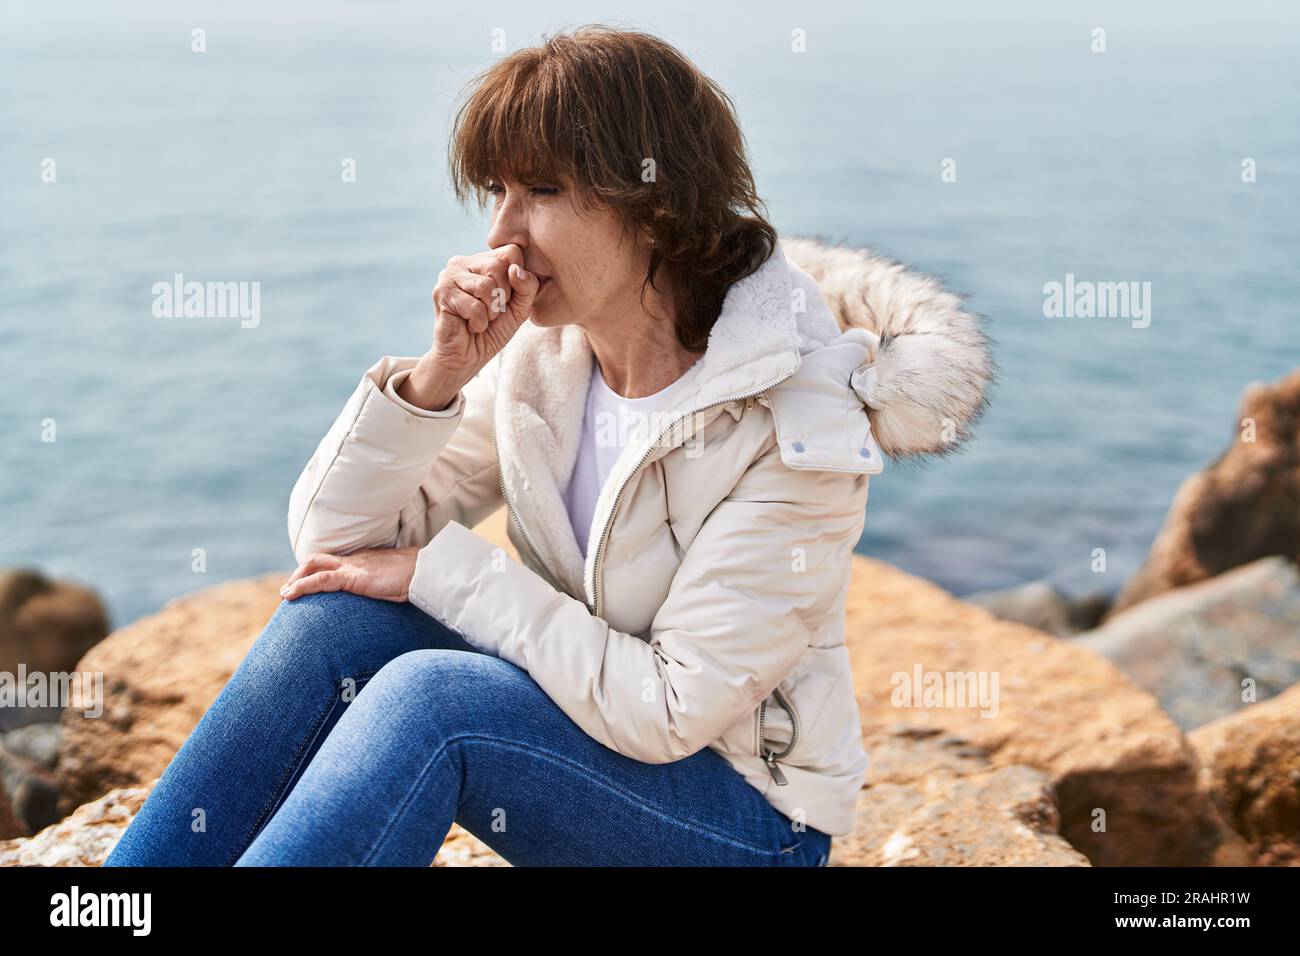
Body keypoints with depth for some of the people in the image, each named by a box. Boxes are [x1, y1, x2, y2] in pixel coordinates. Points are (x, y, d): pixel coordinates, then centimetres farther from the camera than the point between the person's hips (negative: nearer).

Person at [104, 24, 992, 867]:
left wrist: (443, 573, -19)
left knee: (428, 695, -29)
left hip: (744, 812, -5)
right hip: (586, 709, 6)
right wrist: (440, 374, -22)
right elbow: (336, 537, -6)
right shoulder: (541, 348, -5)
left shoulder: (795, 420, -23)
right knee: (336, 612, -19)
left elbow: (672, 710, -23)